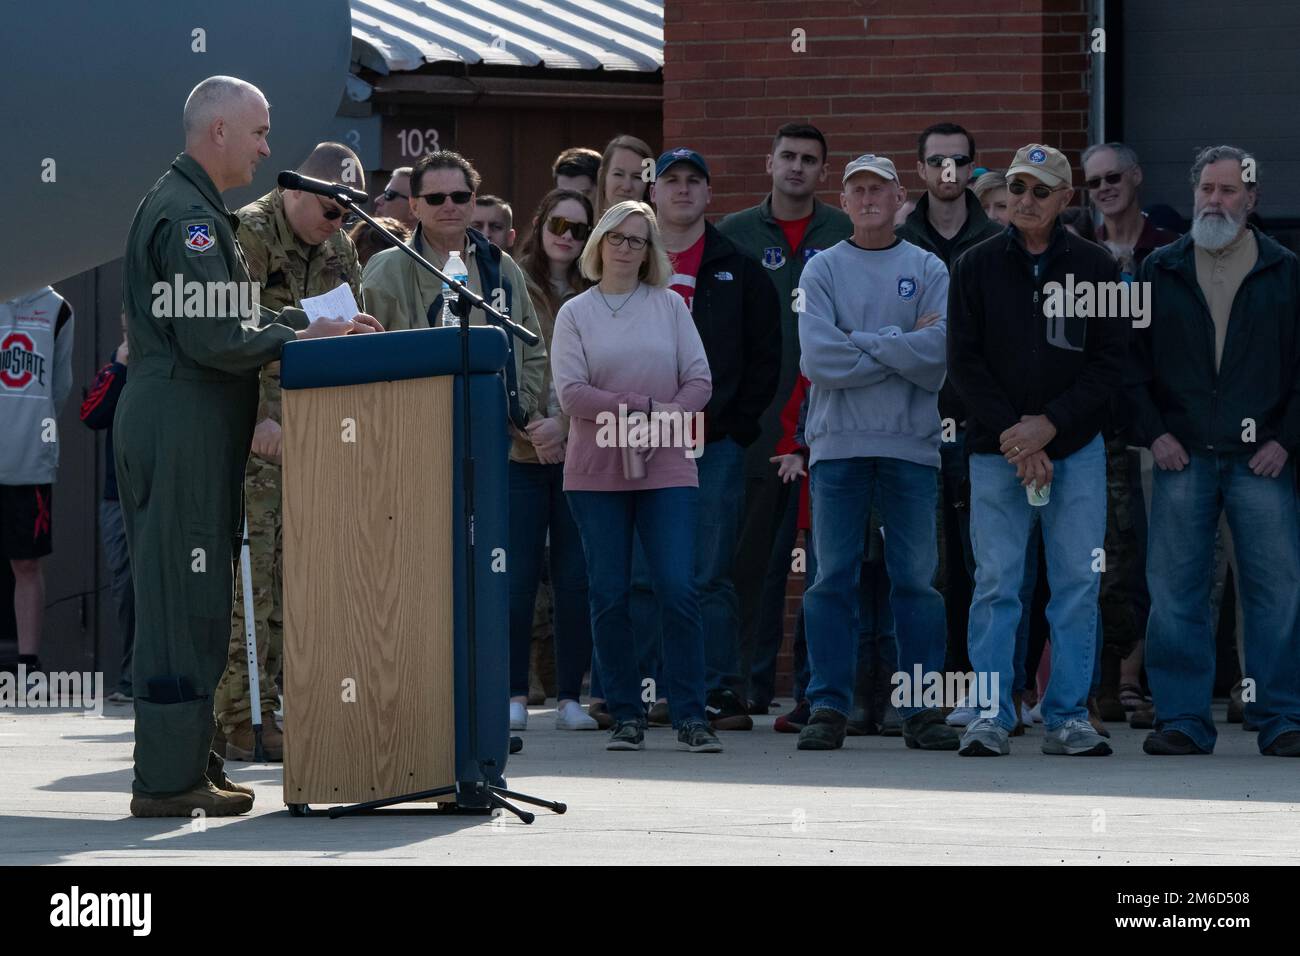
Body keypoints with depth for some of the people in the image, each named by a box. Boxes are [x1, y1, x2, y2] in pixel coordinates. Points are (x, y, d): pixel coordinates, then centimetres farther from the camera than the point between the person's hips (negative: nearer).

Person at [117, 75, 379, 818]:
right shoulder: (187, 216, -15)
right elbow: (213, 338, -21)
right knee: (182, 598, -8)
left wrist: (314, 323, 12)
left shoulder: (196, 210, 20)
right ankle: (169, 778, -7)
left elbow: (234, 318, 22)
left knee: (194, 599, 12)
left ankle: (188, 762, 17)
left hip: (194, 429, 11)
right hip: (182, 427, -11)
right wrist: (301, 338, -9)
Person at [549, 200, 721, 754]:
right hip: (596, 473, 0)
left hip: (666, 468, 0)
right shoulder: (576, 313, 6)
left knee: (678, 590, -10)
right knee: (609, 597, 1)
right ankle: (627, 717, 7)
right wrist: (646, 409, -13)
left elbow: (700, 382, 5)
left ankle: (689, 717, -7)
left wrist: (663, 421, -13)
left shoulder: (669, 306, 10)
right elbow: (571, 392, -5)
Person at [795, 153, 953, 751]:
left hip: (911, 443, 0)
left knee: (916, 579, 1)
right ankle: (828, 707, 2)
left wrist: (860, 343, -7)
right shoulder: (822, 270, 8)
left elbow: (939, 351, -8)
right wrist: (901, 349, -6)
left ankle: (922, 708, 5)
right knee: (833, 578, -1)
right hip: (837, 443, 0)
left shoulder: (928, 271, 8)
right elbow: (818, 359, -7)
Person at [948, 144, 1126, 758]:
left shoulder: (1095, 269, 5)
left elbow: (1110, 364, 1)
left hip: (1077, 450, 1)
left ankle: (1067, 718, 5)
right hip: (996, 452, -1)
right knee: (996, 585, -4)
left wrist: (1048, 425, -10)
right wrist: (1013, 435, -10)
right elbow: (963, 362, 0)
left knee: (1077, 585, -1)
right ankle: (990, 717, 0)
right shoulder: (976, 268, 5)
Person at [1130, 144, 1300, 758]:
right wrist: (1154, 432, -2)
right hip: (1183, 455, 1)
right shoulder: (1160, 272, 10)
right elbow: (1132, 359, 10)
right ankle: (1183, 719, 6)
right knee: (1175, 591, 0)